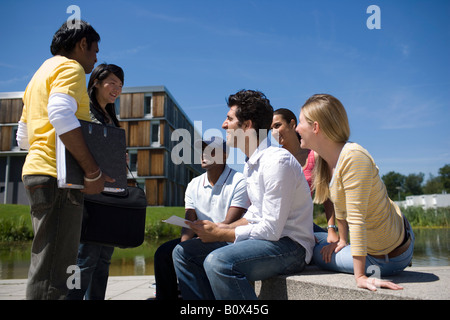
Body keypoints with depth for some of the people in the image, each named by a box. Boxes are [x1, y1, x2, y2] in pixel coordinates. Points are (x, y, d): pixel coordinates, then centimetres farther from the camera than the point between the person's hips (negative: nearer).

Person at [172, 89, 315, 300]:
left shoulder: (277, 161, -19)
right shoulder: (250, 164, 12)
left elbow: (271, 229, -22)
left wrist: (219, 234, -13)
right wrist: (221, 228, 3)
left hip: (288, 245, -9)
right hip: (263, 238, 9)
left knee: (217, 261, -34)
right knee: (183, 252, 2)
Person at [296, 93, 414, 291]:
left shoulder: (353, 157, -29)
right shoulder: (328, 159, -3)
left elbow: (356, 219, -32)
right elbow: (340, 206, 9)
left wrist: (360, 276, -31)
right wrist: (342, 240, 15)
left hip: (388, 258, -8)